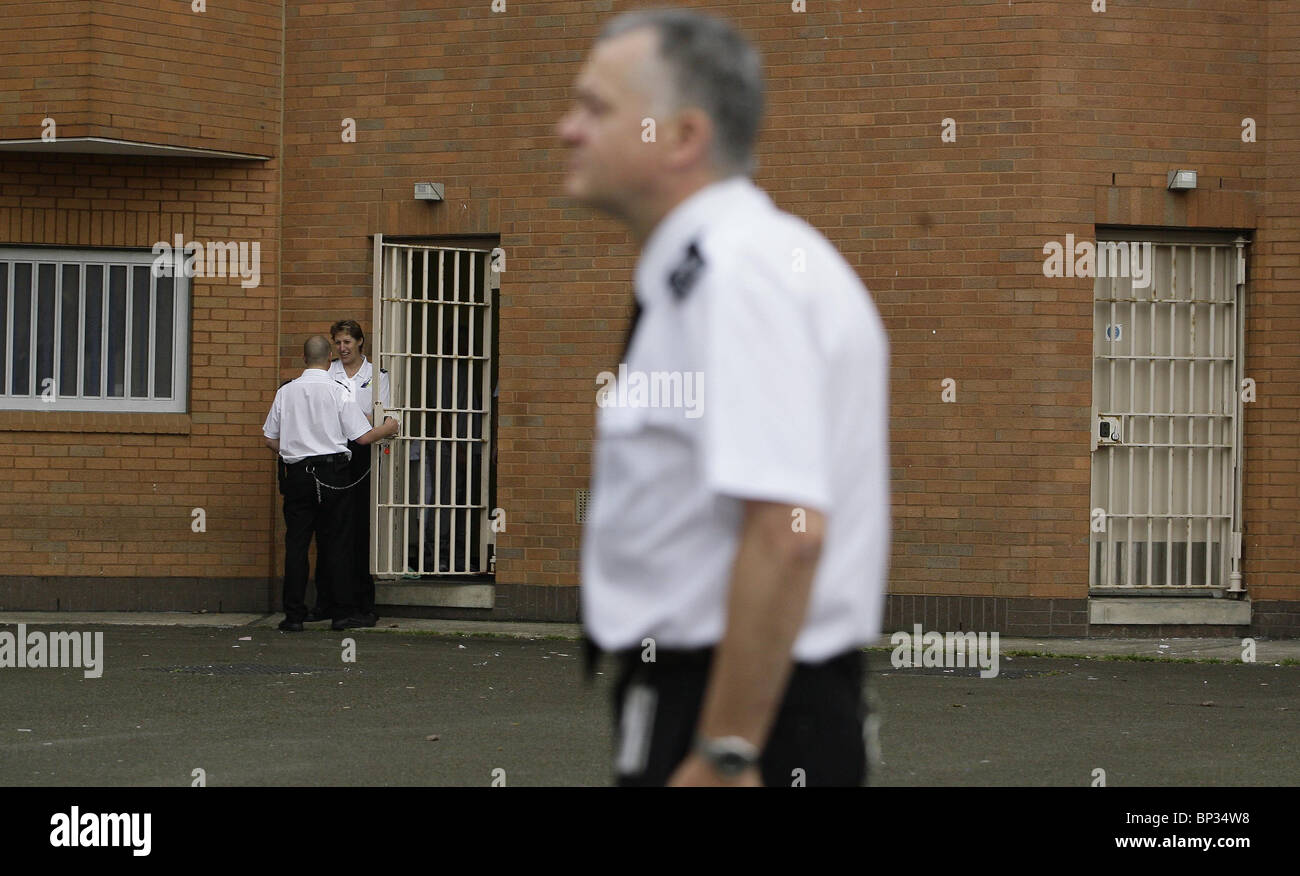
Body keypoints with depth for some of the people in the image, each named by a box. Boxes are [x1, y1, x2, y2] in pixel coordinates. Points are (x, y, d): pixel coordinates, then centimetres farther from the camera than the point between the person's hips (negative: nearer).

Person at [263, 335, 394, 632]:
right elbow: (363, 437, -4)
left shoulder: (286, 392, 3)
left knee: (296, 544, 4)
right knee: (336, 543, 4)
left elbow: (271, 438, 8)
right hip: (332, 472, -2)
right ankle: (343, 613, 6)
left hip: (296, 474, 2)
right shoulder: (337, 392, -5)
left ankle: (294, 615, 2)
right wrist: (387, 429, 14)